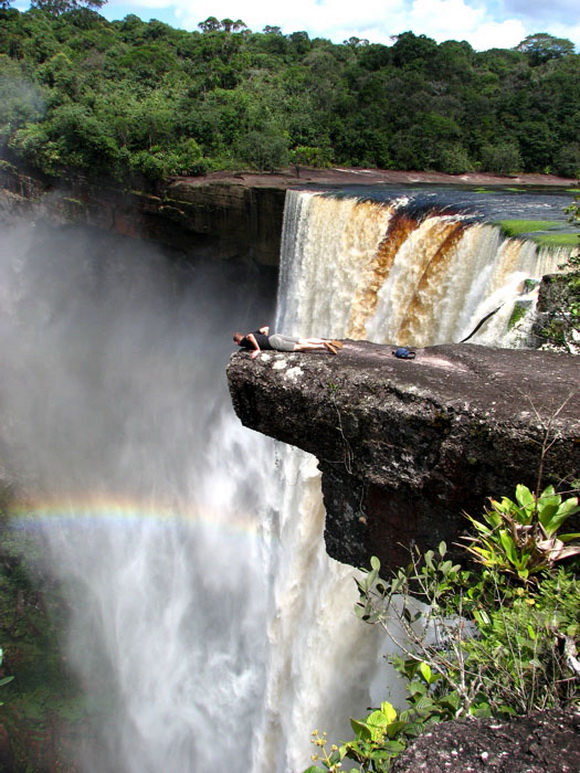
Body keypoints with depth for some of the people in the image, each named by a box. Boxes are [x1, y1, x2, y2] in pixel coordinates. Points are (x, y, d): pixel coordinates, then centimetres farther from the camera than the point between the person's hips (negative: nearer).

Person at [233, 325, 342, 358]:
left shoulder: (244, 341, 6)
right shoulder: (253, 333, 31)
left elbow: (250, 336, -19)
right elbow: (266, 328, 34)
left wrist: (258, 348, -11)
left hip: (274, 342, -8)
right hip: (277, 335, 8)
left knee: (299, 347, -16)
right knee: (304, 341, -1)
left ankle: (322, 346, -31)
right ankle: (329, 341, -11)